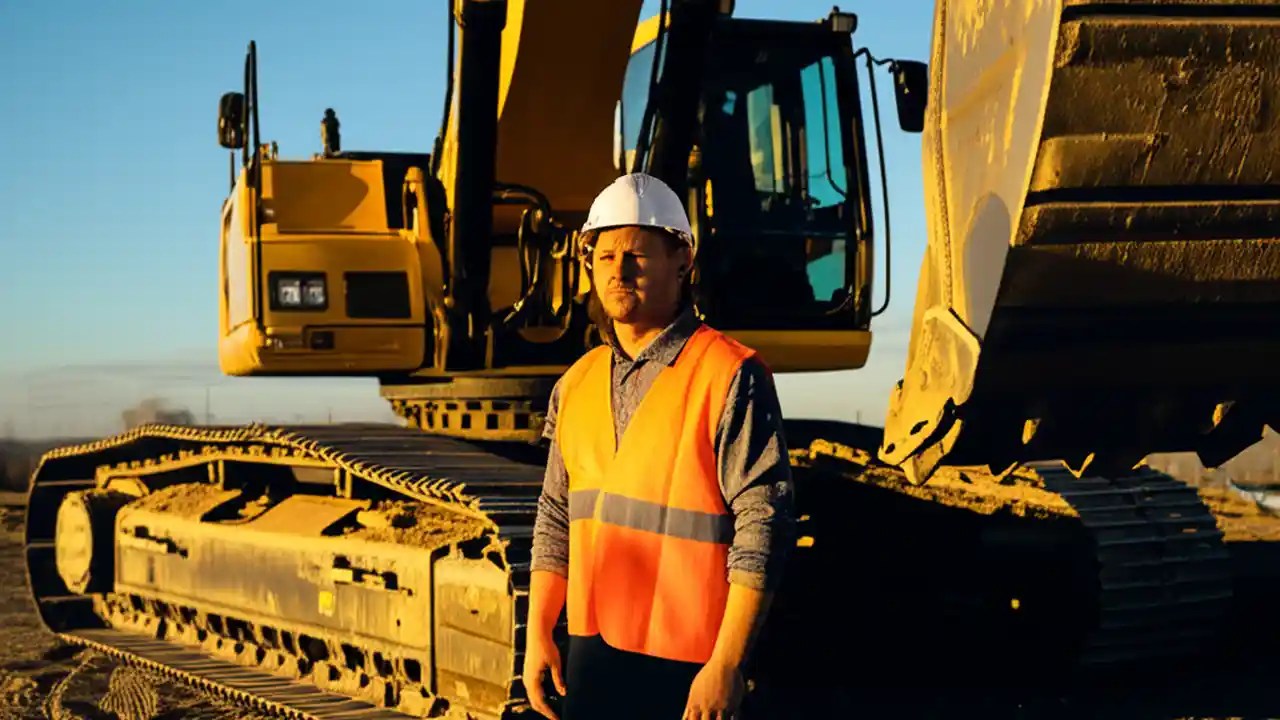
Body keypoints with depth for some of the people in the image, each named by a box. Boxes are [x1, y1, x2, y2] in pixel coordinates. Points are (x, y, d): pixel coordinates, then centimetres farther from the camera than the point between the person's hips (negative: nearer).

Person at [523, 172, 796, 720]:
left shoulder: (729, 375, -9)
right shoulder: (576, 384, 10)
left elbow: (763, 526, -14)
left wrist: (726, 664, -17)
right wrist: (538, 635, 10)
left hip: (688, 665, -5)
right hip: (590, 653, 6)